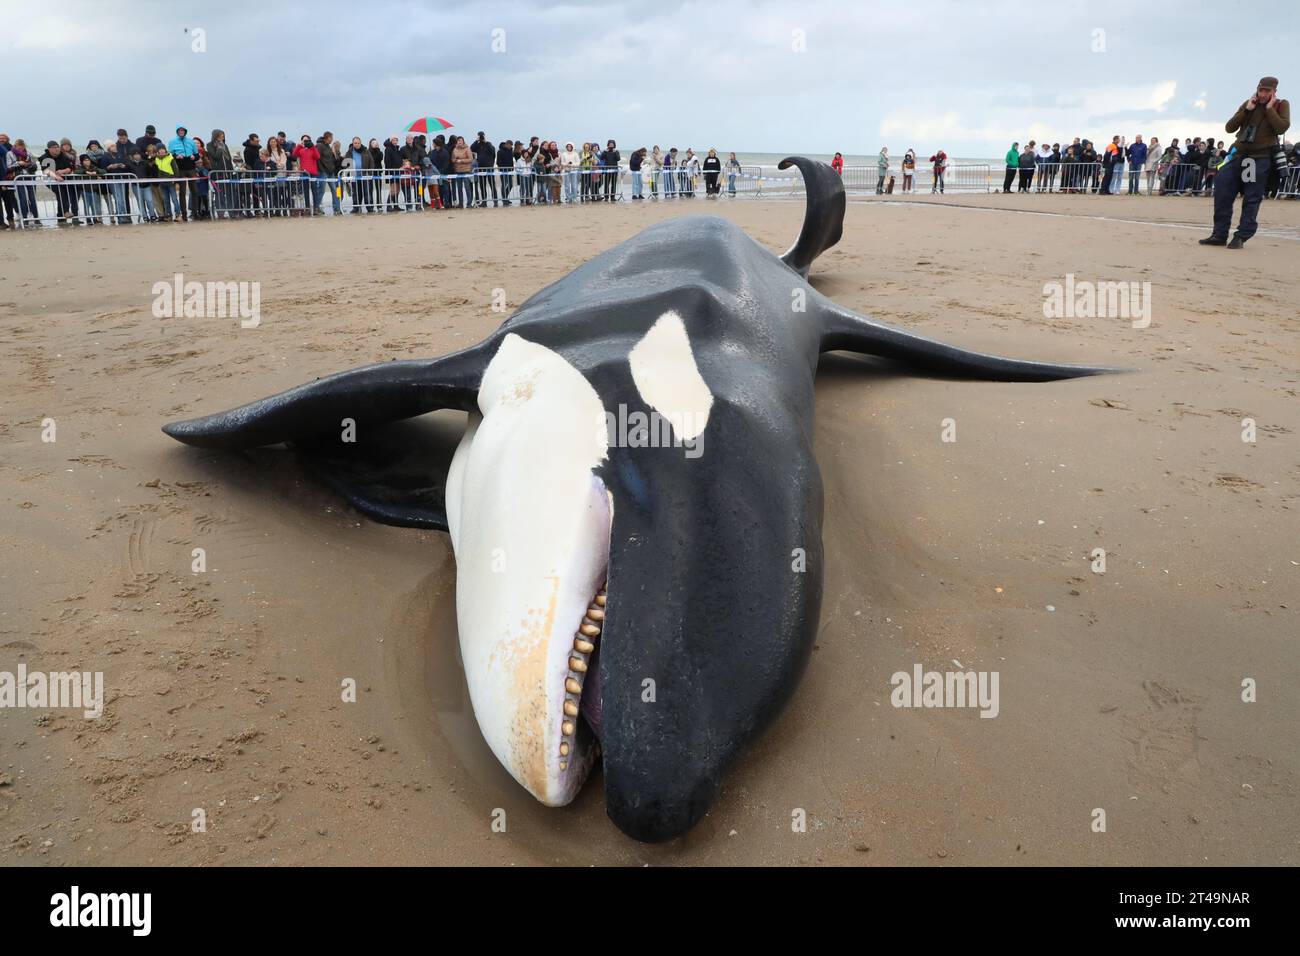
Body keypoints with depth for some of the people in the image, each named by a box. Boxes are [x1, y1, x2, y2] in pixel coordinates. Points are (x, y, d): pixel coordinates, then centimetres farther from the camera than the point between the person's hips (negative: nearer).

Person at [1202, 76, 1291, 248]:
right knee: (1222, 191, -5)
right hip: (1238, 154, 4)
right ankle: (1220, 234, 0)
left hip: (1261, 158, -4)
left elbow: (1282, 128, -13)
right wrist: (1246, 110, -5)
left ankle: (1241, 237, -1)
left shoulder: (1281, 105, 2)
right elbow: (1229, 128, 4)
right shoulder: (1248, 104, 11)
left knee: (1252, 199, -4)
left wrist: (1269, 108, -10)